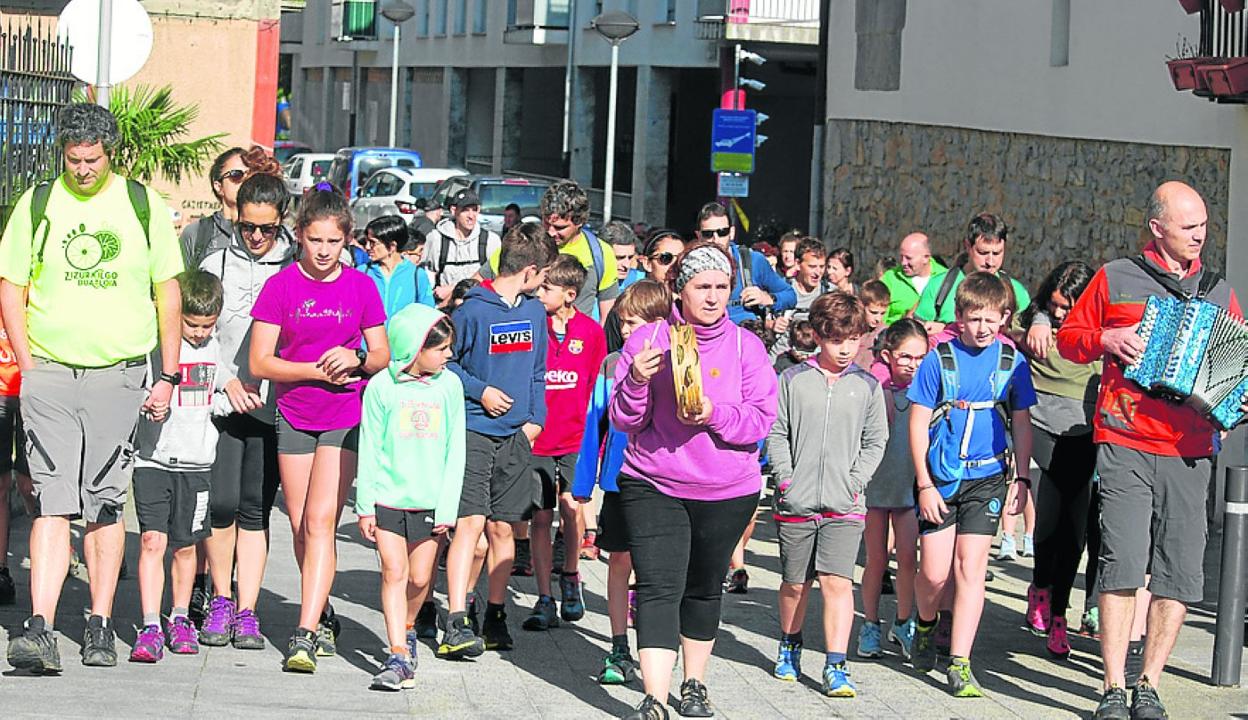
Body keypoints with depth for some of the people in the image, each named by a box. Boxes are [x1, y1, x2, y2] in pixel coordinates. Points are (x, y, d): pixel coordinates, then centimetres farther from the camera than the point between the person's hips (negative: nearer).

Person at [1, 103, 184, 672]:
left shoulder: (143, 204, 5)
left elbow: (168, 294, 9)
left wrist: (168, 375, 4)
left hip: (119, 375, 0)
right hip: (49, 374, 0)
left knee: (105, 505, 4)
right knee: (52, 502, -9)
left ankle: (100, 626, 11)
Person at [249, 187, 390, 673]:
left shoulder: (361, 287, 0)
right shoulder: (281, 286, -3)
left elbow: (382, 355, 6)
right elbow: (259, 362, -5)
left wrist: (357, 360, -16)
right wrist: (316, 369, -16)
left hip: (345, 418, -1)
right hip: (293, 416, 1)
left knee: (320, 520, -14)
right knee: (301, 527, 8)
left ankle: (305, 634, -19)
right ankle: (323, 616, 28)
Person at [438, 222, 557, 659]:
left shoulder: (534, 312, 12)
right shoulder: (473, 310, -8)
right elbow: (445, 363, -2)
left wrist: (535, 418, 8)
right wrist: (479, 390, -12)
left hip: (516, 434, 6)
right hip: (473, 430, -6)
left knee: (503, 528, 7)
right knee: (471, 522, -13)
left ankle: (495, 618, 18)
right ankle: (456, 625, -15)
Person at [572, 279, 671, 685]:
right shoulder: (612, 365, 5)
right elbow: (595, 426, 10)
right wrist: (583, 484, 11)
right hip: (620, 481, 2)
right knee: (620, 560, 6)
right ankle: (619, 651, 15)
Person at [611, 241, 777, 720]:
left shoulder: (745, 346, -1)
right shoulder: (648, 340, -2)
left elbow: (762, 420, -6)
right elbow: (622, 420, -3)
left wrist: (715, 414, -23)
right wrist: (637, 381, -22)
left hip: (727, 489, 2)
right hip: (653, 485, -1)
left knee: (704, 587, 15)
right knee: (658, 587, -12)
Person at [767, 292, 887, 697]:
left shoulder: (867, 385, 6)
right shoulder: (793, 380, 3)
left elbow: (875, 440, 8)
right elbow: (776, 434, 3)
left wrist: (856, 482, -4)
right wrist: (786, 478, -7)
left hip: (844, 505, 0)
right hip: (796, 502, 0)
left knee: (837, 582, -11)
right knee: (795, 584, 12)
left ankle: (836, 668, -10)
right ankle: (790, 647, 35)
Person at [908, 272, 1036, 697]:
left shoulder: (1012, 362, 2)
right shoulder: (939, 359, -4)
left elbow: (1022, 424, 11)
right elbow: (918, 423, -2)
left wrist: (1022, 479, 6)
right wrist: (924, 484, -6)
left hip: (986, 477, 1)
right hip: (939, 477, -1)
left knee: (970, 567, -6)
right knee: (934, 573, -1)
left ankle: (959, 664, -3)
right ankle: (926, 627, 31)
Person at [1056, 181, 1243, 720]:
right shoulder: (1116, 279, 8)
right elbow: (1069, 338, 13)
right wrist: (1107, 339, -7)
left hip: (1189, 453, 3)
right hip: (1125, 446, -3)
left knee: (1179, 577, -1)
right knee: (1123, 566, -11)